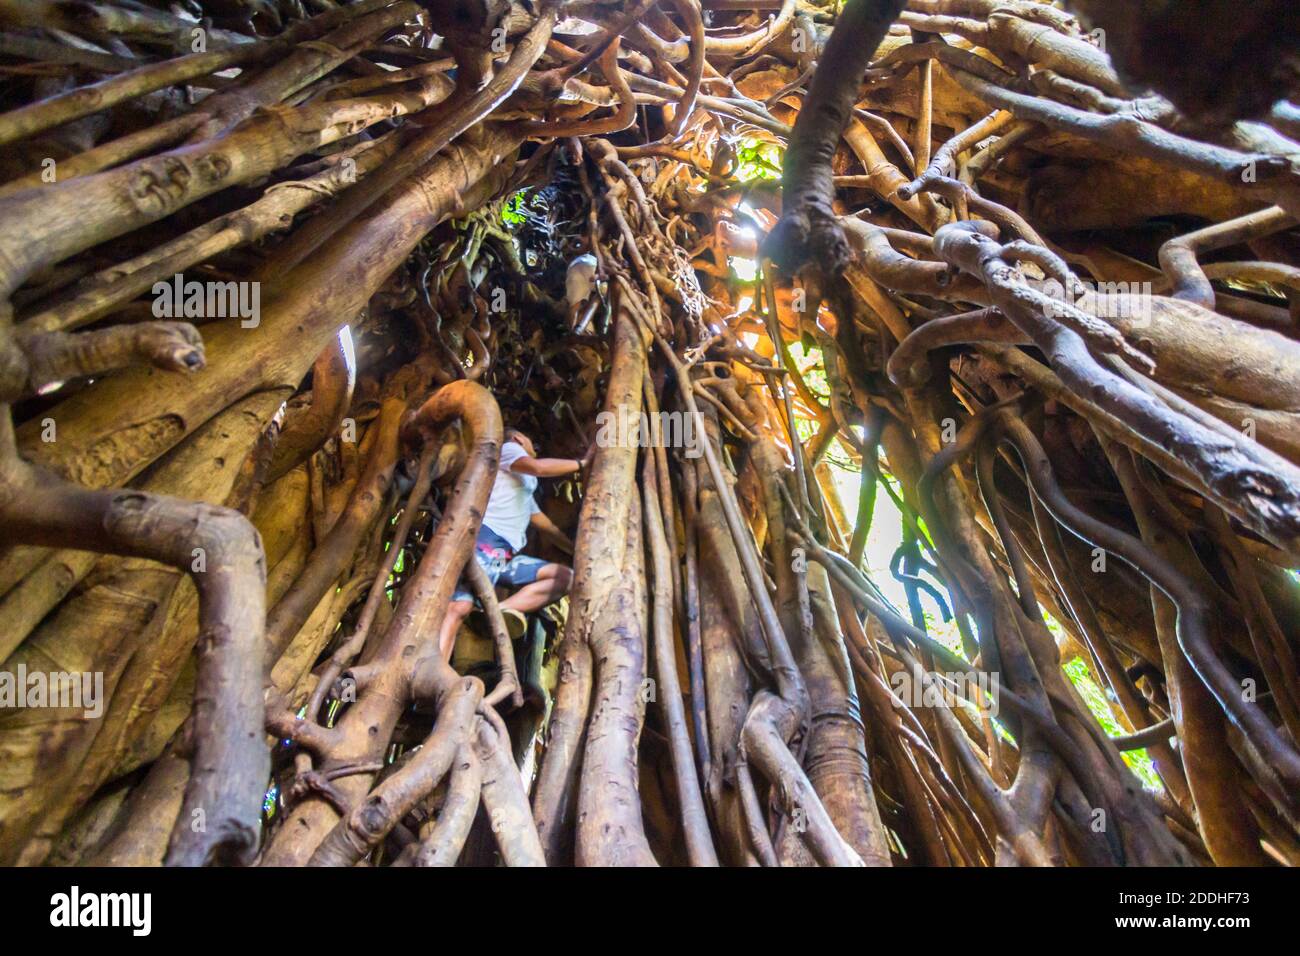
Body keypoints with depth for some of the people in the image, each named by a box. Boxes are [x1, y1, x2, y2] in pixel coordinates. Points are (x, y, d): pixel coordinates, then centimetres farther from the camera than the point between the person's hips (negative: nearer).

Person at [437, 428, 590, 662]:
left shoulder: (525, 491, 37)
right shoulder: (508, 448, 12)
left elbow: (548, 528, 40)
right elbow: (538, 467, -10)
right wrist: (582, 462, 0)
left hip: (506, 556, 9)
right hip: (484, 540, -8)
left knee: (566, 576, -5)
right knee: (459, 607, -26)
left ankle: (501, 608, -25)